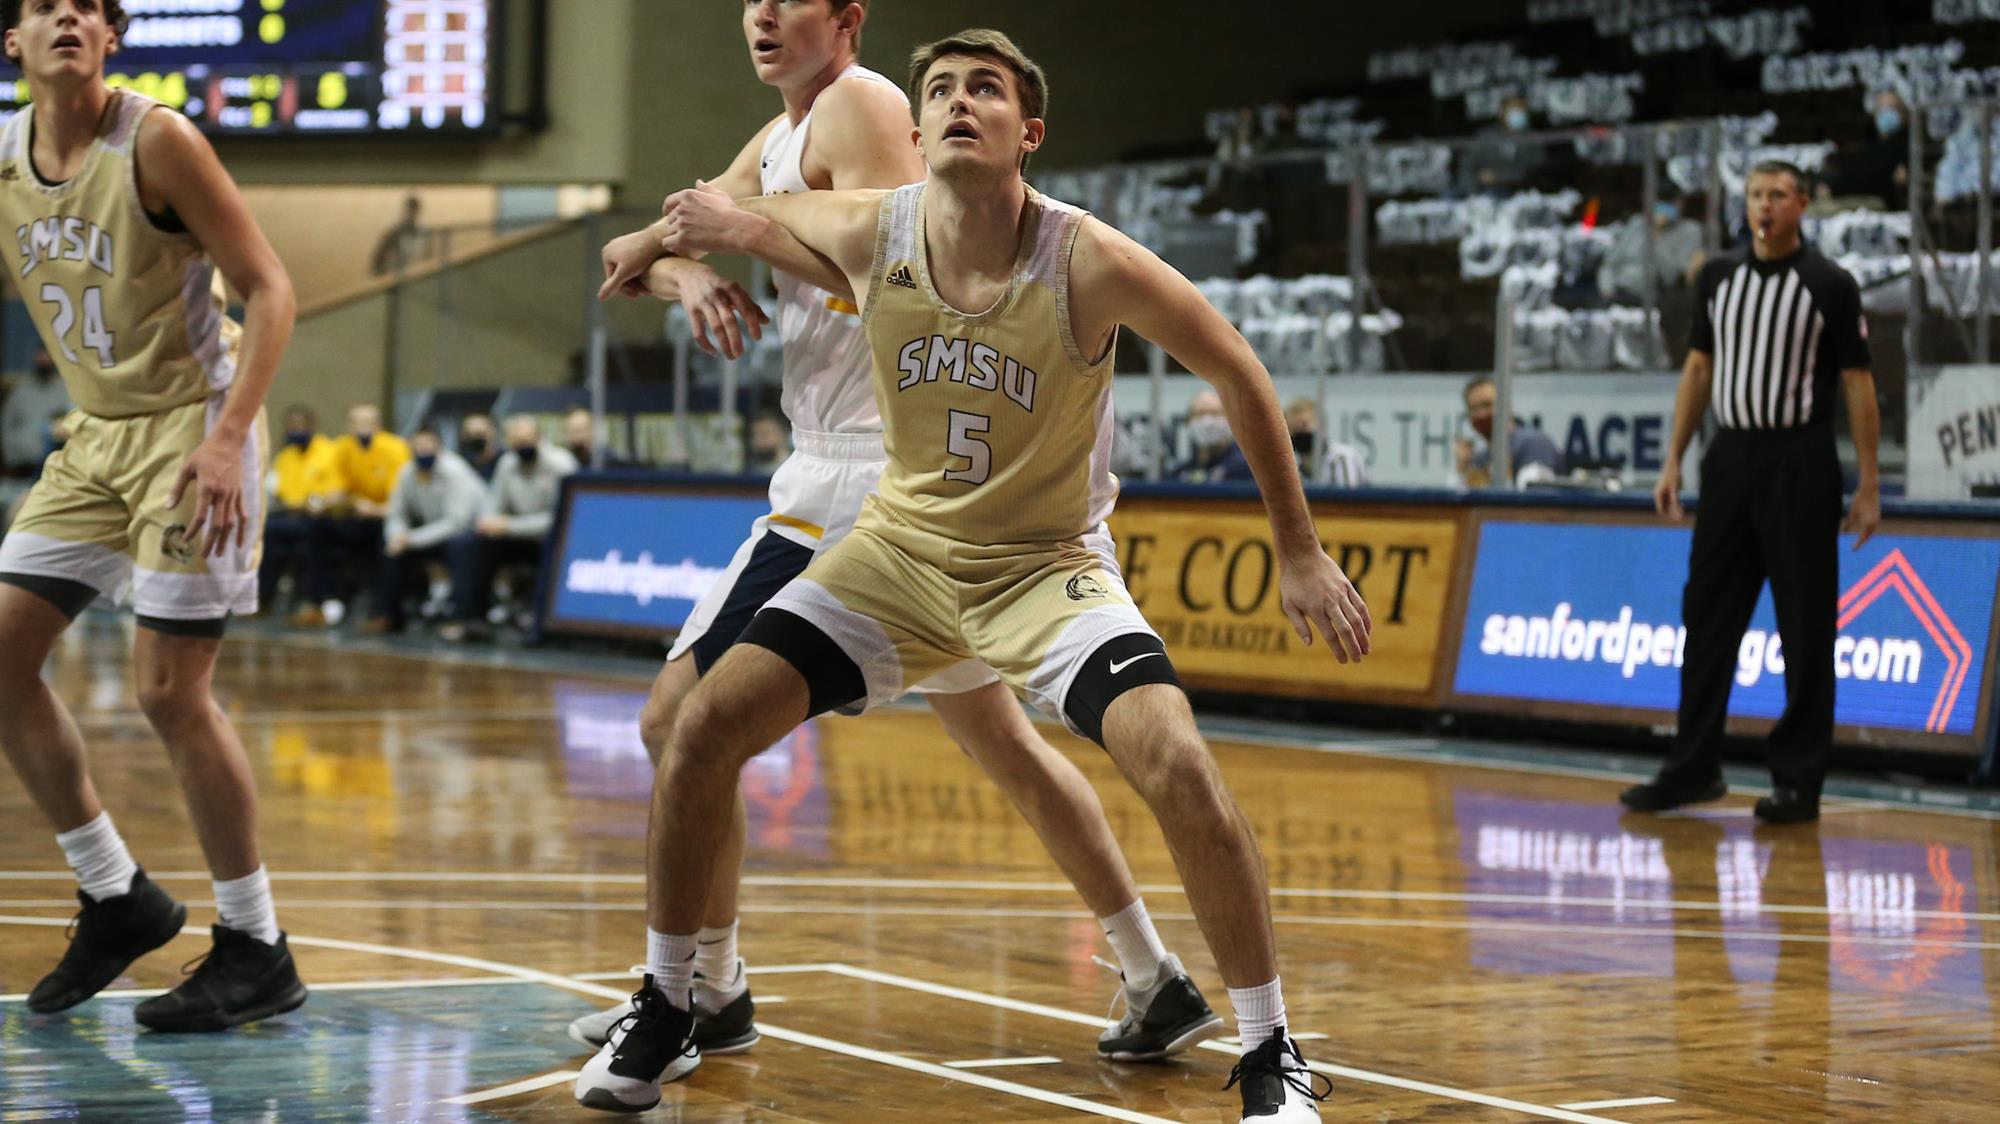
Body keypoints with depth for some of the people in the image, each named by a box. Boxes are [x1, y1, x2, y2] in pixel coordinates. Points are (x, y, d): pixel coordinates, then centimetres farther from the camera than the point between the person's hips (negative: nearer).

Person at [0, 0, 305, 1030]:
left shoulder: (156, 142, -16)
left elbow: (268, 288, -16)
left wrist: (227, 437, -25)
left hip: (190, 427, -7)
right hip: (95, 438, 7)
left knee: (170, 691, -9)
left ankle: (255, 952, 5)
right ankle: (117, 898, 17)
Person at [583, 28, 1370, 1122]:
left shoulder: (1091, 264, -23)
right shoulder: (867, 233, -14)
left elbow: (1238, 374, -9)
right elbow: (765, 216, 12)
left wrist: (1298, 552, -6)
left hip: (1049, 565, -3)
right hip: (900, 548, 3)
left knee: (1177, 766, -26)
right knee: (706, 724, -8)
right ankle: (662, 1016, 12)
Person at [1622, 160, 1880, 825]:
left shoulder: (1829, 285, -5)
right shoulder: (1721, 276, 9)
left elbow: (1857, 384, -5)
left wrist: (1869, 484, -9)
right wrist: (1674, 460, 9)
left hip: (1799, 466, -5)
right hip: (1729, 460, 5)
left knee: (1805, 628, 0)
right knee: (1707, 615, 7)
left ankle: (1798, 781, 5)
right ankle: (1694, 769, 15)